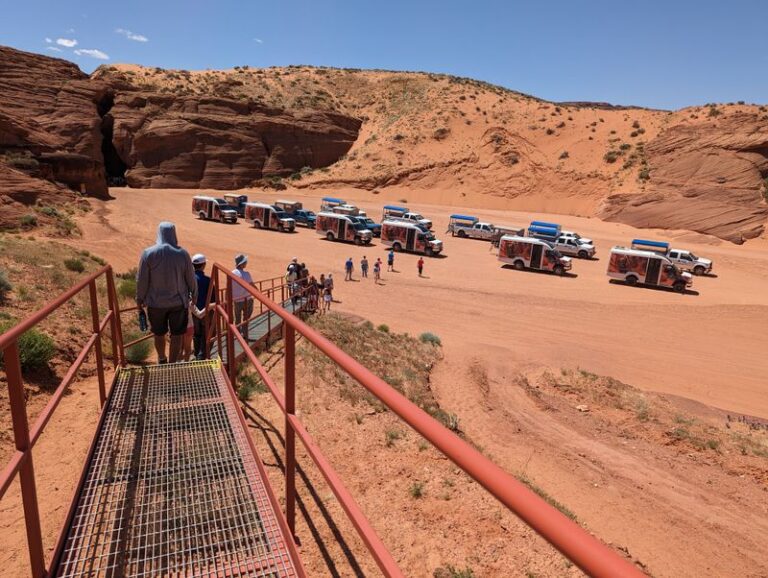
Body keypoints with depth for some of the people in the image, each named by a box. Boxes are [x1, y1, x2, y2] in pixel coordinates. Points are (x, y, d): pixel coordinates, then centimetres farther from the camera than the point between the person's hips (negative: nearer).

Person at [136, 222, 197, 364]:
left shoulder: (148, 253, -12)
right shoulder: (182, 253, -10)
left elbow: (141, 280, -7)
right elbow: (191, 279, -3)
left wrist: (140, 298, 9)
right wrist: (194, 295, 14)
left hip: (156, 303, 1)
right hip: (178, 302, -1)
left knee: (159, 334, 21)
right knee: (176, 336, 11)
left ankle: (162, 360, 42)